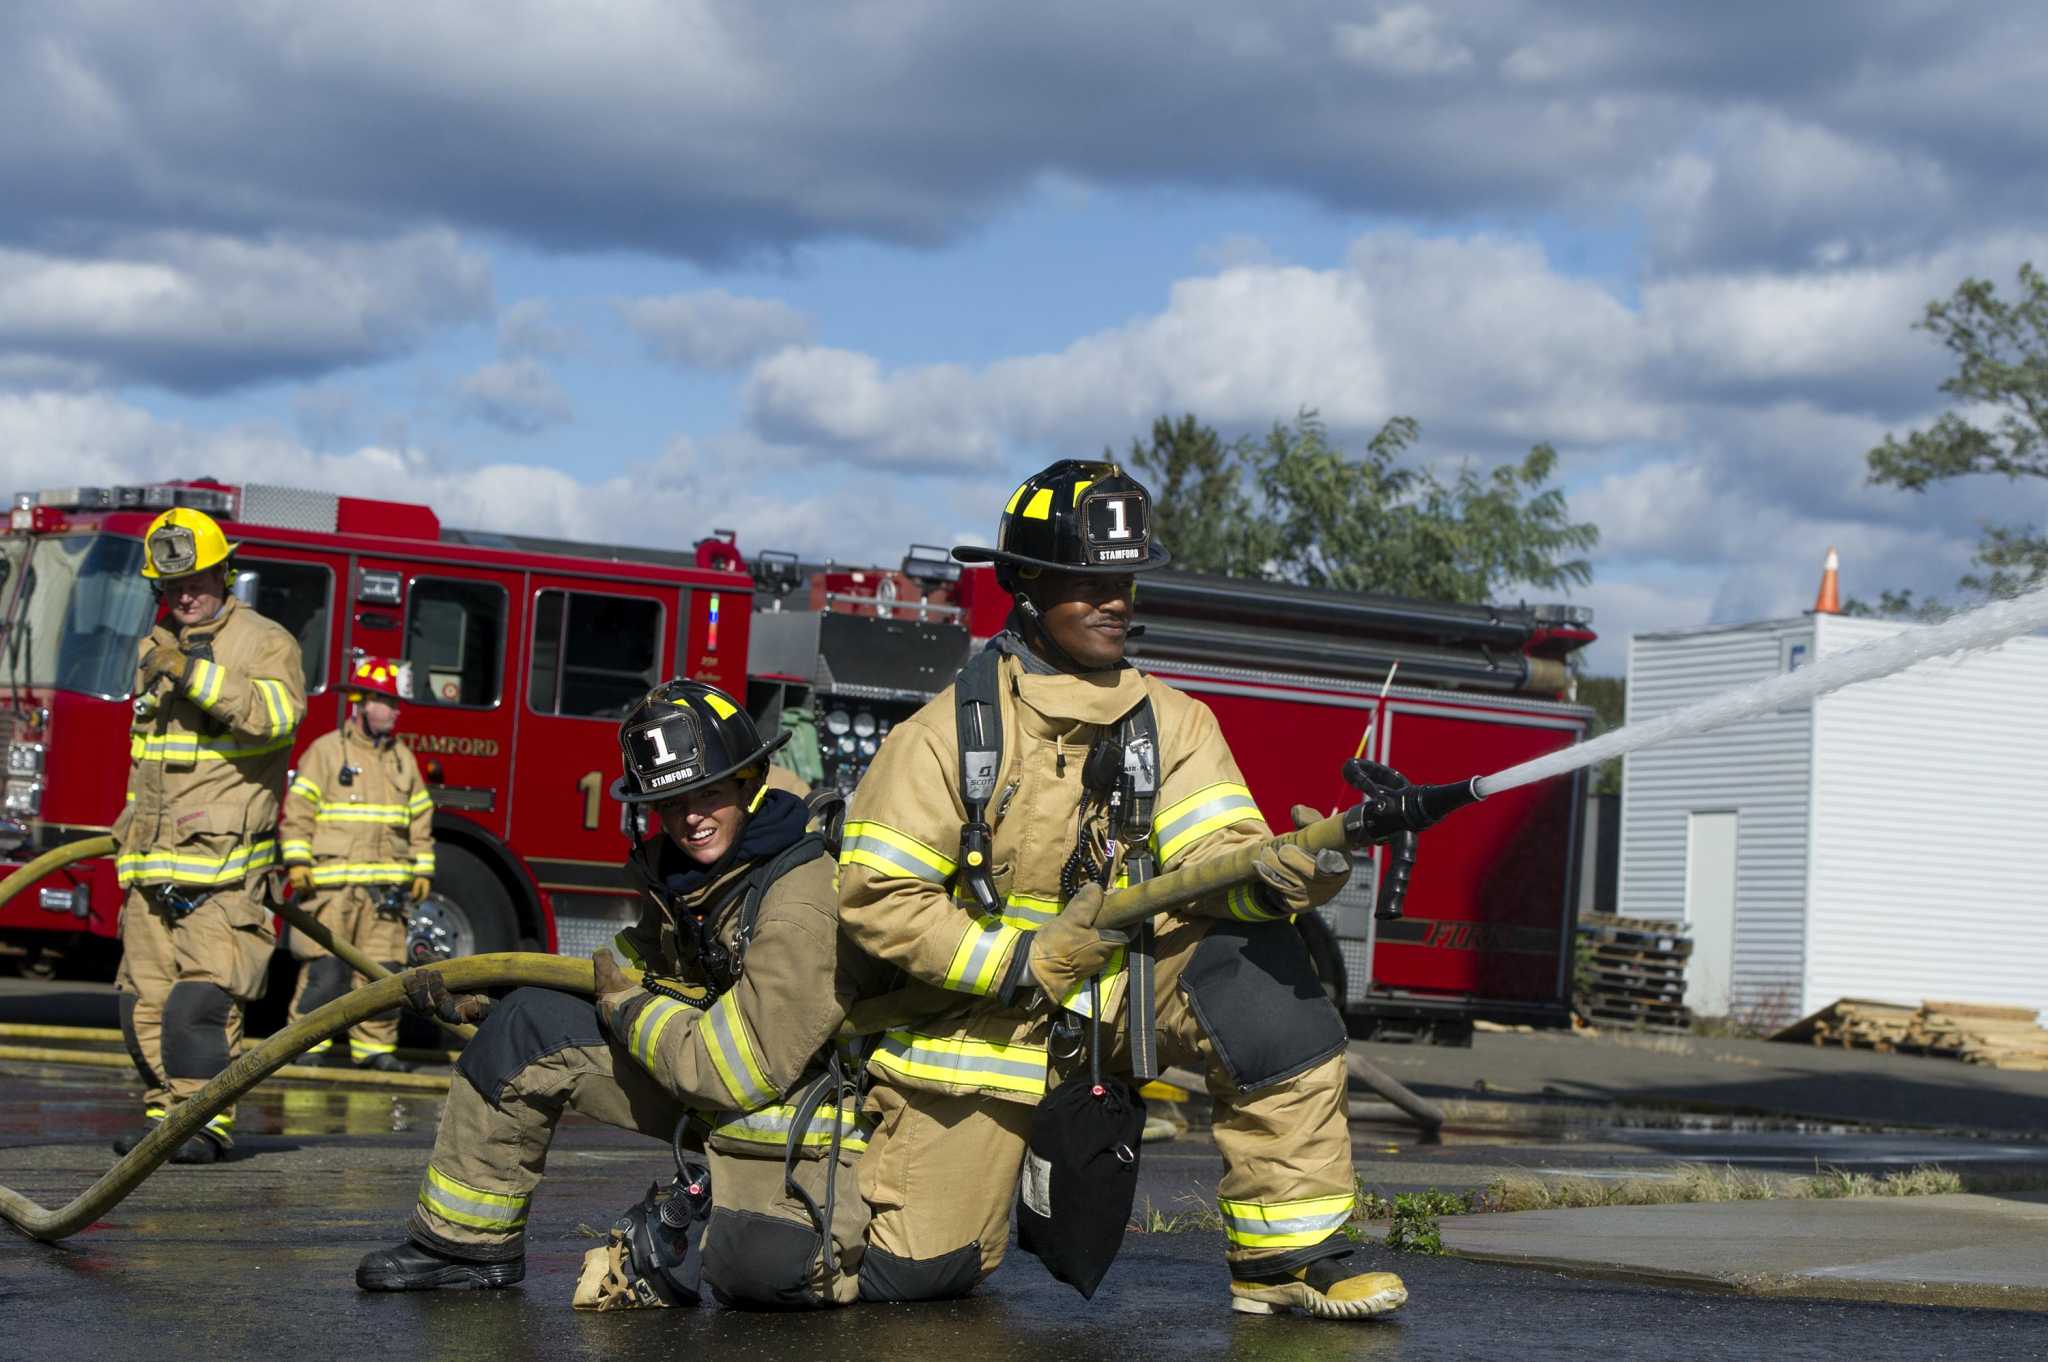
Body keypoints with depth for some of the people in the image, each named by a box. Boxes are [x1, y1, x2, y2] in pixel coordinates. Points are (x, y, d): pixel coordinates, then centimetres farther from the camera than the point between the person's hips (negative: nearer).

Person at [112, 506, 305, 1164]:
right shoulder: (156, 648, 19)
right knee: (145, 994, 4)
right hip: (153, 859, 7)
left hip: (225, 854, -7)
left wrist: (195, 672, -28)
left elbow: (277, 714, -23)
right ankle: (164, 1111, 10)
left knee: (204, 993, -14)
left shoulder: (265, 643, -2)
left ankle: (206, 1120, -12)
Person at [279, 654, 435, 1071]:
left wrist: (422, 871, 15)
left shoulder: (403, 758, 18)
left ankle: (374, 1045, 6)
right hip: (332, 883, -5)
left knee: (382, 967, 1)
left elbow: (420, 819, 21)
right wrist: (298, 862, -10)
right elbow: (298, 812, -2)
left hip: (385, 887, 5)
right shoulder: (325, 751, 2)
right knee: (326, 967, -7)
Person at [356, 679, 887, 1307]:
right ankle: (464, 1242, 10)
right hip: (703, 1101, 9)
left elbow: (741, 1072, -26)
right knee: (529, 1024, 0)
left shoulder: (800, 907, -27)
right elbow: (644, 962, 24)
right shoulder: (684, 870, 1)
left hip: (790, 1121, -8)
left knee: (757, 1272, -39)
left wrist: (630, 1011, -11)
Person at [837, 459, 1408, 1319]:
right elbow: (876, 898, -15)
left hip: (1126, 990, 3)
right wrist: (1022, 964, -21)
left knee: (1255, 969, -26)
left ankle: (1285, 1254, -19)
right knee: (911, 1275, -6)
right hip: (979, 1009, -2)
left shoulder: (1171, 723, -2)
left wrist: (1273, 873, -39)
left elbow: (1216, 857, -15)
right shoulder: (949, 730, -12)